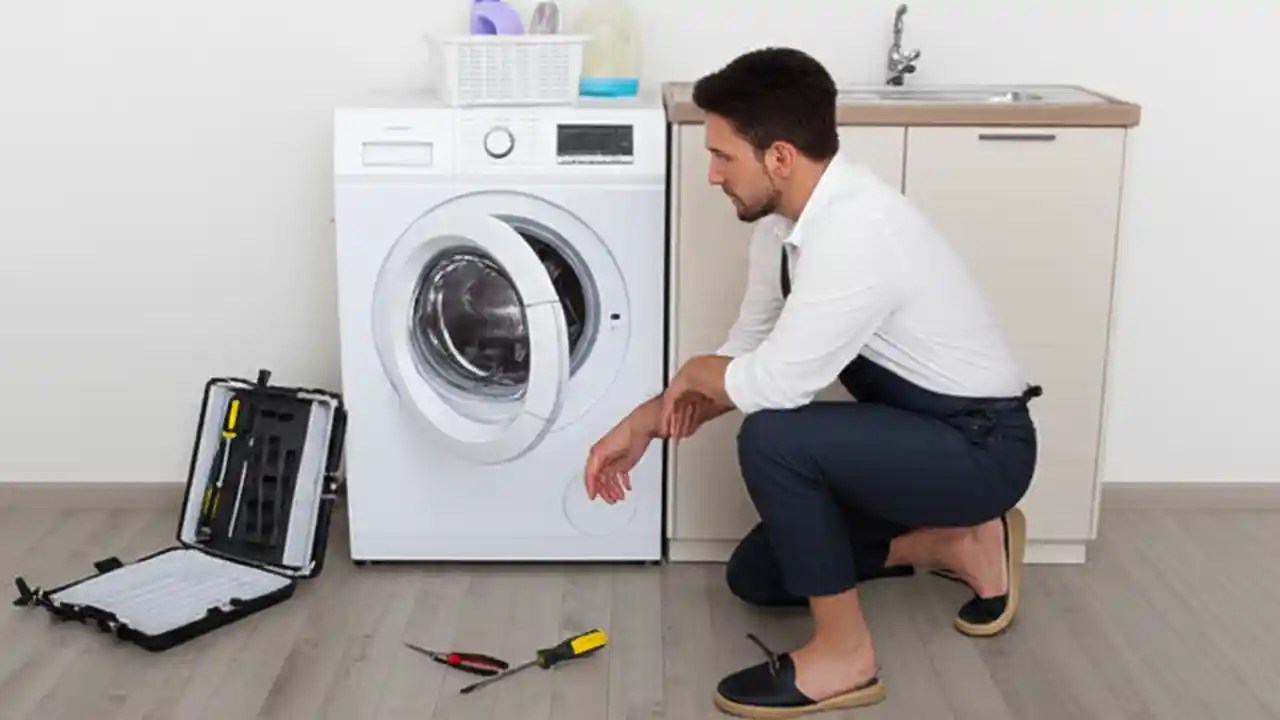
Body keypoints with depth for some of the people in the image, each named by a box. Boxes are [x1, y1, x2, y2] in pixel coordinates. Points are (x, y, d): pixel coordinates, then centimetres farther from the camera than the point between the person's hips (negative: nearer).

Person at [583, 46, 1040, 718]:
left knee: (771, 438, -30)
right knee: (756, 577, 14)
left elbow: (771, 384, -30)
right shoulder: (788, 216, -2)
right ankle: (958, 542, 20)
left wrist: (693, 373, -9)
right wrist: (640, 425, 3)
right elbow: (750, 347, 8)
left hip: (981, 446, -9)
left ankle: (843, 651, -11)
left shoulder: (856, 232, -32)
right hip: (923, 431, 9)